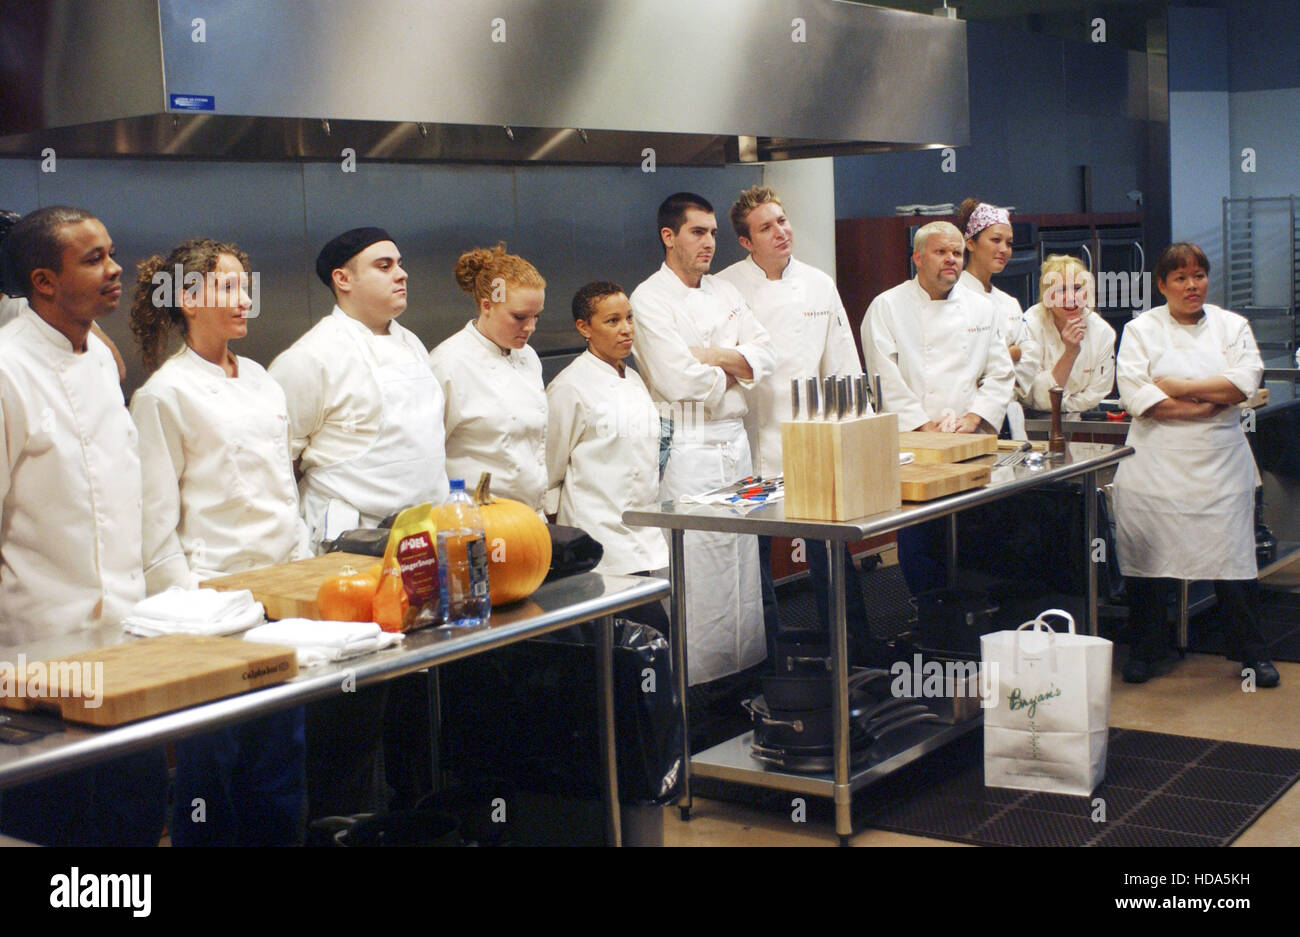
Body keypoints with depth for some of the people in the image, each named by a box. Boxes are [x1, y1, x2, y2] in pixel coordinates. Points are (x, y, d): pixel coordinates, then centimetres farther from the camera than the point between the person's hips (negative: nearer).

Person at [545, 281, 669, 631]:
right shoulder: (570, 386, -8)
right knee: (654, 630, -15)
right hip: (602, 536, -7)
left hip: (645, 539, 7)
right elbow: (551, 468, -3)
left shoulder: (634, 380, 15)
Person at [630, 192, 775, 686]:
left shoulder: (724, 293, 15)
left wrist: (713, 357, -9)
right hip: (689, 453, -7)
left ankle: (747, 672, 20)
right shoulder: (650, 299, -8)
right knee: (700, 575, -6)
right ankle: (700, 685, 3)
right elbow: (679, 380, -18)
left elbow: (764, 356, 7)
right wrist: (733, 372, -1)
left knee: (743, 566, 11)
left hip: (735, 442, 7)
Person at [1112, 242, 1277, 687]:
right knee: (1149, 563, 1)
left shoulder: (1232, 326, 9)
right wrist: (1208, 404, -13)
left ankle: (1251, 653, 19)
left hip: (1220, 464, 2)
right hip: (1158, 463, -1)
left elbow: (1244, 382, -7)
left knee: (1233, 561, 3)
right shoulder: (1141, 330, 3)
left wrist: (1174, 387, -11)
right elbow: (1136, 395, -11)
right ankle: (1144, 651, 18)